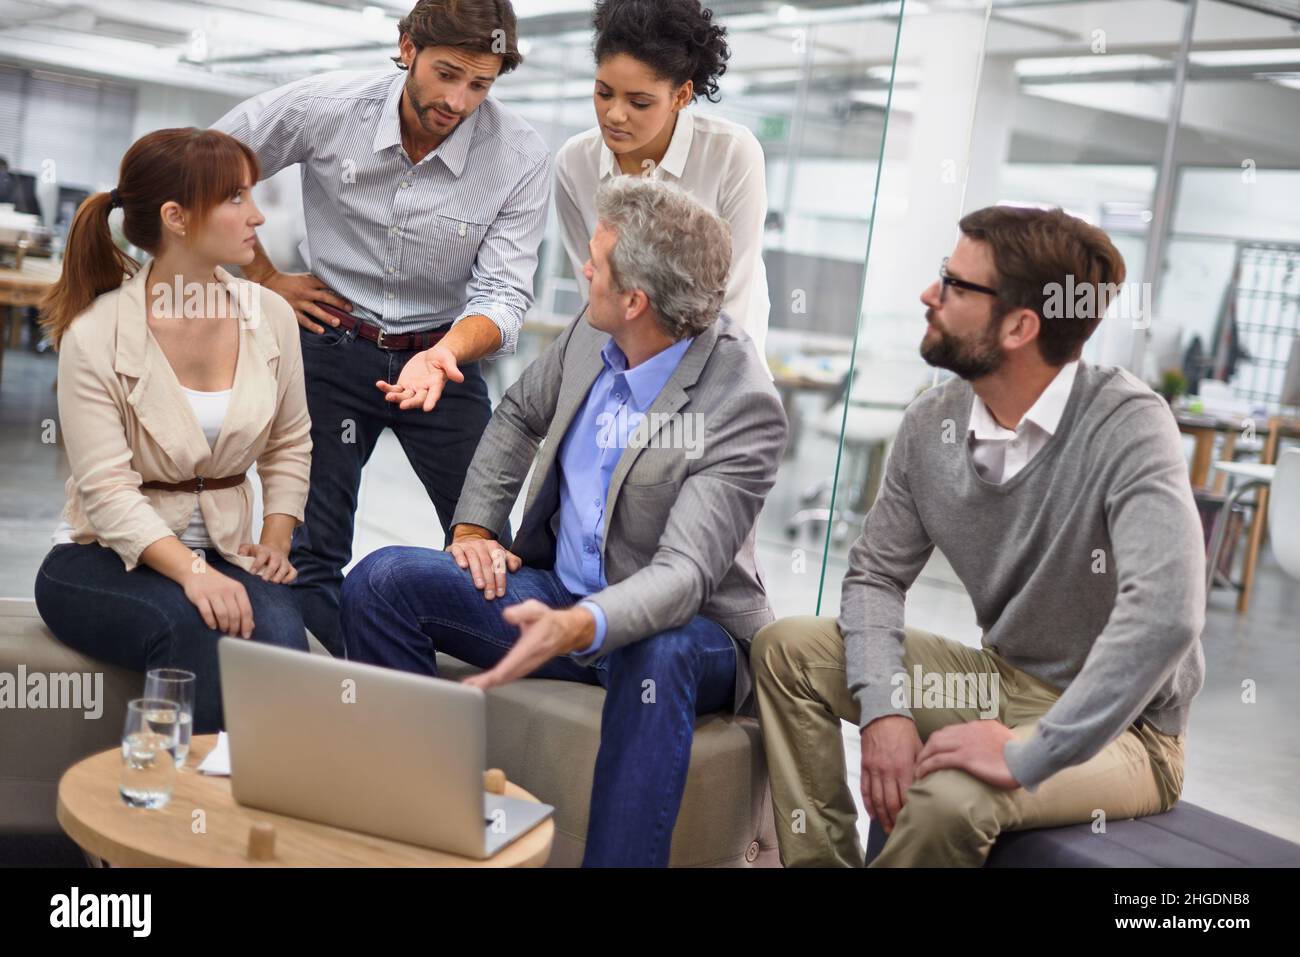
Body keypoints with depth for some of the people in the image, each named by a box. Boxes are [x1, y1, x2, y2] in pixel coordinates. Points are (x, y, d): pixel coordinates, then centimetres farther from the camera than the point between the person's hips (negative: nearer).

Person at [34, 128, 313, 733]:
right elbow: (108, 491, -18)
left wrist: (276, 539, -2)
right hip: (103, 558, -3)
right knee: (194, 626, -34)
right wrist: (192, 573, -31)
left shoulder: (269, 316, 2)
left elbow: (290, 445, 13)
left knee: (277, 626, -30)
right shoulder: (96, 336, -11)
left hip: (222, 554, 3)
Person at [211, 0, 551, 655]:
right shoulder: (323, 107, -14)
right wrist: (266, 279, 0)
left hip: (445, 349, 0)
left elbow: (503, 293, -18)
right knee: (312, 550, 0)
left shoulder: (521, 158, -16)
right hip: (331, 342, 0)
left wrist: (443, 354, -38)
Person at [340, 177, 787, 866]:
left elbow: (684, 573, -31)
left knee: (658, 657, -42)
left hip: (679, 627, -6)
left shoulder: (744, 407, -23)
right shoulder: (592, 338, -2)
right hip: (558, 589, 6)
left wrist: (575, 629, -48)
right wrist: (473, 527, 5)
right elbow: (518, 416, 18)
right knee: (381, 581, -11)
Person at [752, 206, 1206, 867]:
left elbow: (1165, 614, -36)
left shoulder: (1127, 427, -24)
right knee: (787, 650, -3)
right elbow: (876, 574, 4)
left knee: (949, 799, -34)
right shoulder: (932, 424, -4)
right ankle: (820, 860, 1)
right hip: (1005, 681, 6)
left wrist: (1029, 757, -34)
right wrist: (884, 709, -14)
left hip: (1117, 727, -6)